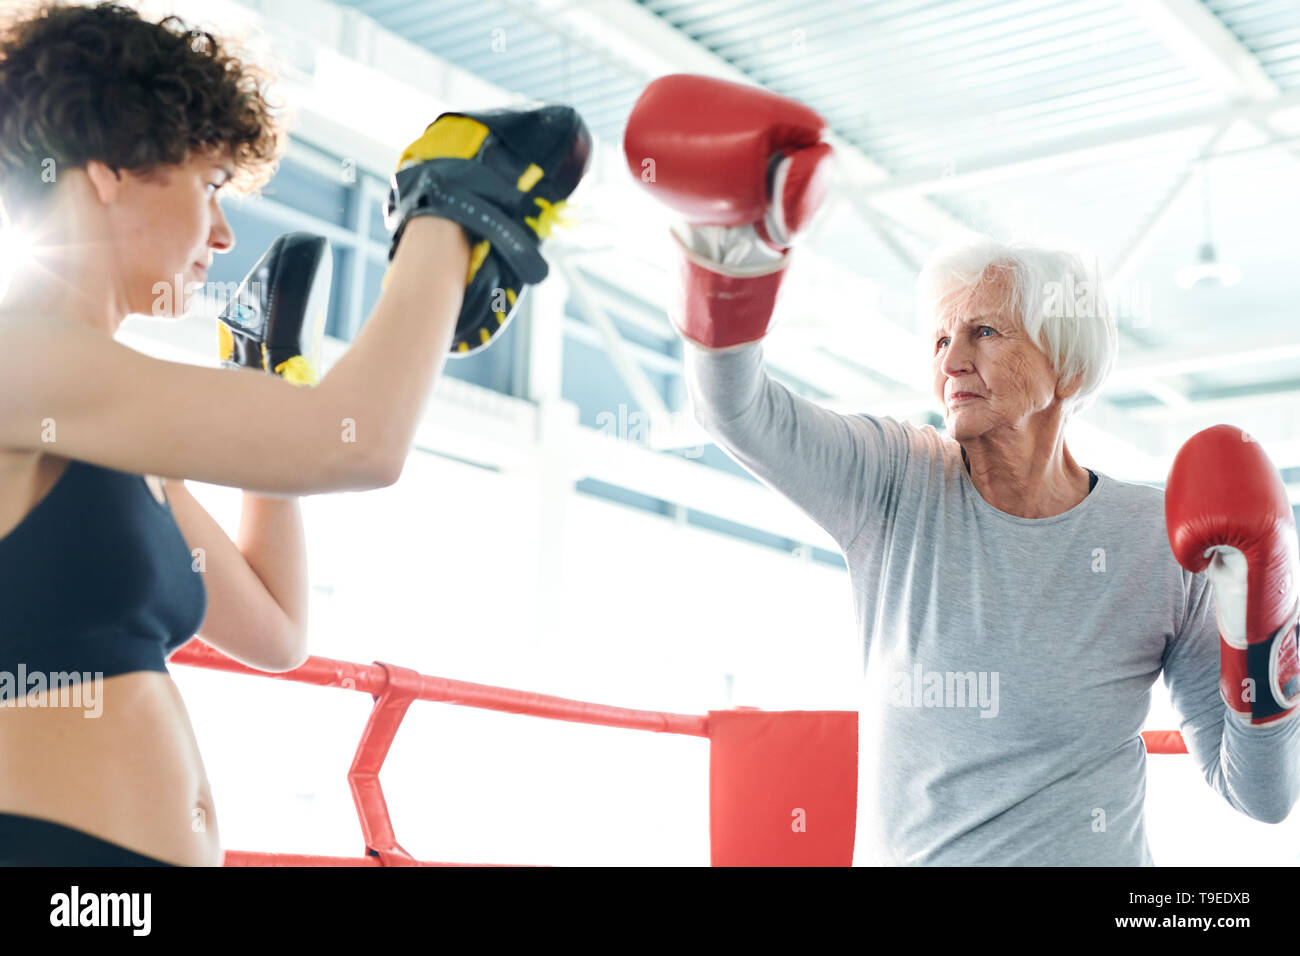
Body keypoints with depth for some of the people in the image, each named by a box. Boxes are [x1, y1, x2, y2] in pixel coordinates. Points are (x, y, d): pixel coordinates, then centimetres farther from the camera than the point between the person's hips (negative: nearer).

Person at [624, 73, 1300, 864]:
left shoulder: (1160, 540, -5)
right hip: (899, 852, 3)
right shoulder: (895, 489, -4)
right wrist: (732, 254, -34)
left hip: (1095, 854, -2)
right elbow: (736, 407, -19)